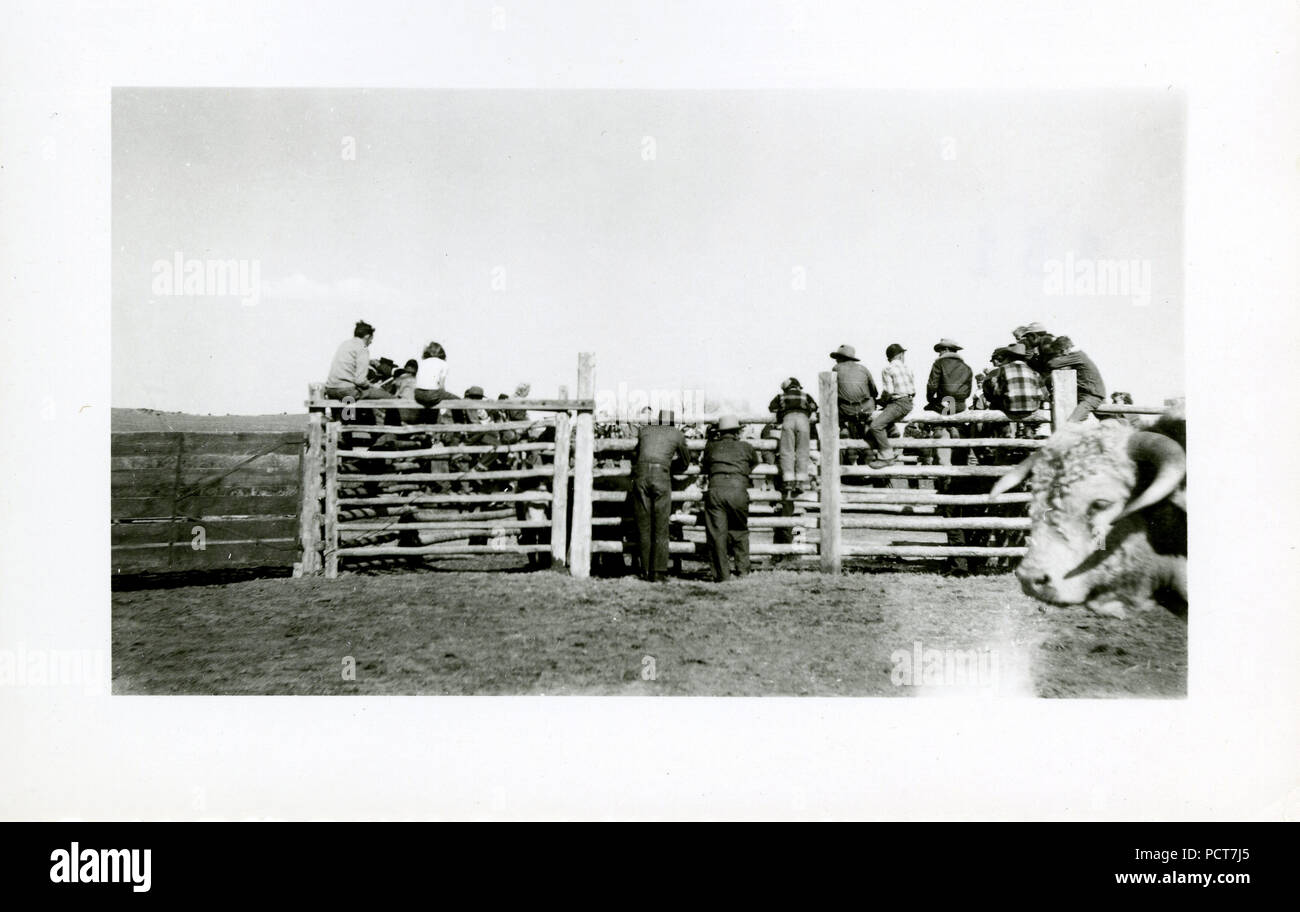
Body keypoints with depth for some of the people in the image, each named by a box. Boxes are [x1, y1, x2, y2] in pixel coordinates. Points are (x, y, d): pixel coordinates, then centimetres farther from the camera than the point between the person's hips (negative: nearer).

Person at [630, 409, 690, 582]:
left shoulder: (643, 431, 23)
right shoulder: (678, 434, 18)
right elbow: (685, 462, 30)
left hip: (641, 475, 2)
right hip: (662, 476, -2)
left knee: (643, 527, 7)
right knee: (661, 528, 2)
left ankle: (646, 571, 6)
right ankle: (658, 572, -3)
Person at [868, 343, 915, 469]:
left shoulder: (888, 369, -6)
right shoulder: (907, 367, 14)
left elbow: (888, 391, -14)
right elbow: (914, 390, 15)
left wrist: (883, 401, 6)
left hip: (898, 403, -9)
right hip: (908, 403, 9)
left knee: (876, 426, -17)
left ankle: (887, 457, -19)